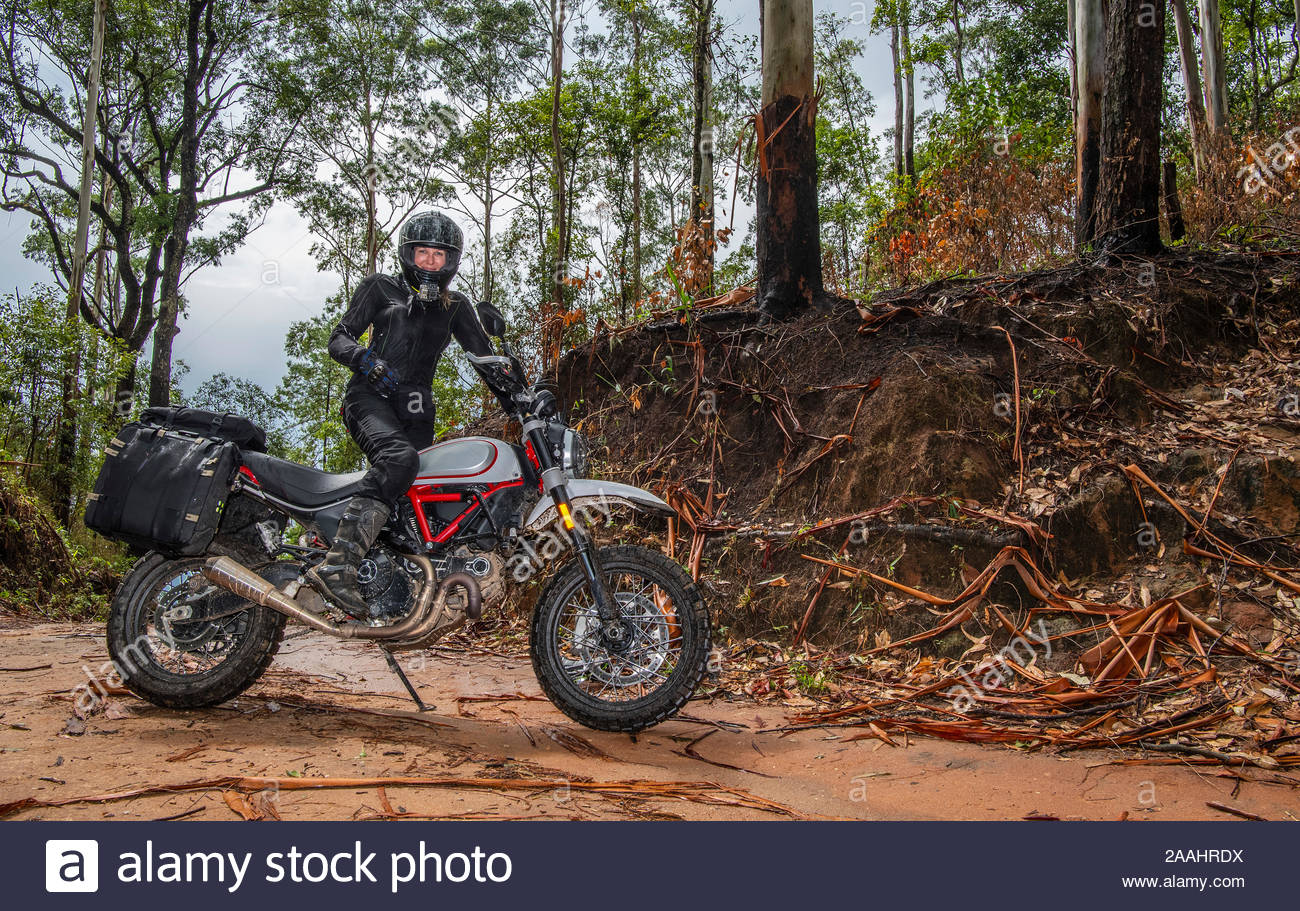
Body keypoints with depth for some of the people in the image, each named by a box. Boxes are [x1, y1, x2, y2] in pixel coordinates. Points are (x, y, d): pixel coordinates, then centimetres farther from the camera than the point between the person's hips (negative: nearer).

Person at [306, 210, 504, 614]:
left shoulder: (455, 307, 21)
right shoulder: (381, 288, 12)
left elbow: (486, 357, 18)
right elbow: (338, 339, 6)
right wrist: (365, 359, -16)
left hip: (417, 408, 5)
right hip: (371, 396, -5)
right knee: (399, 458, -34)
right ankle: (335, 566, -43)